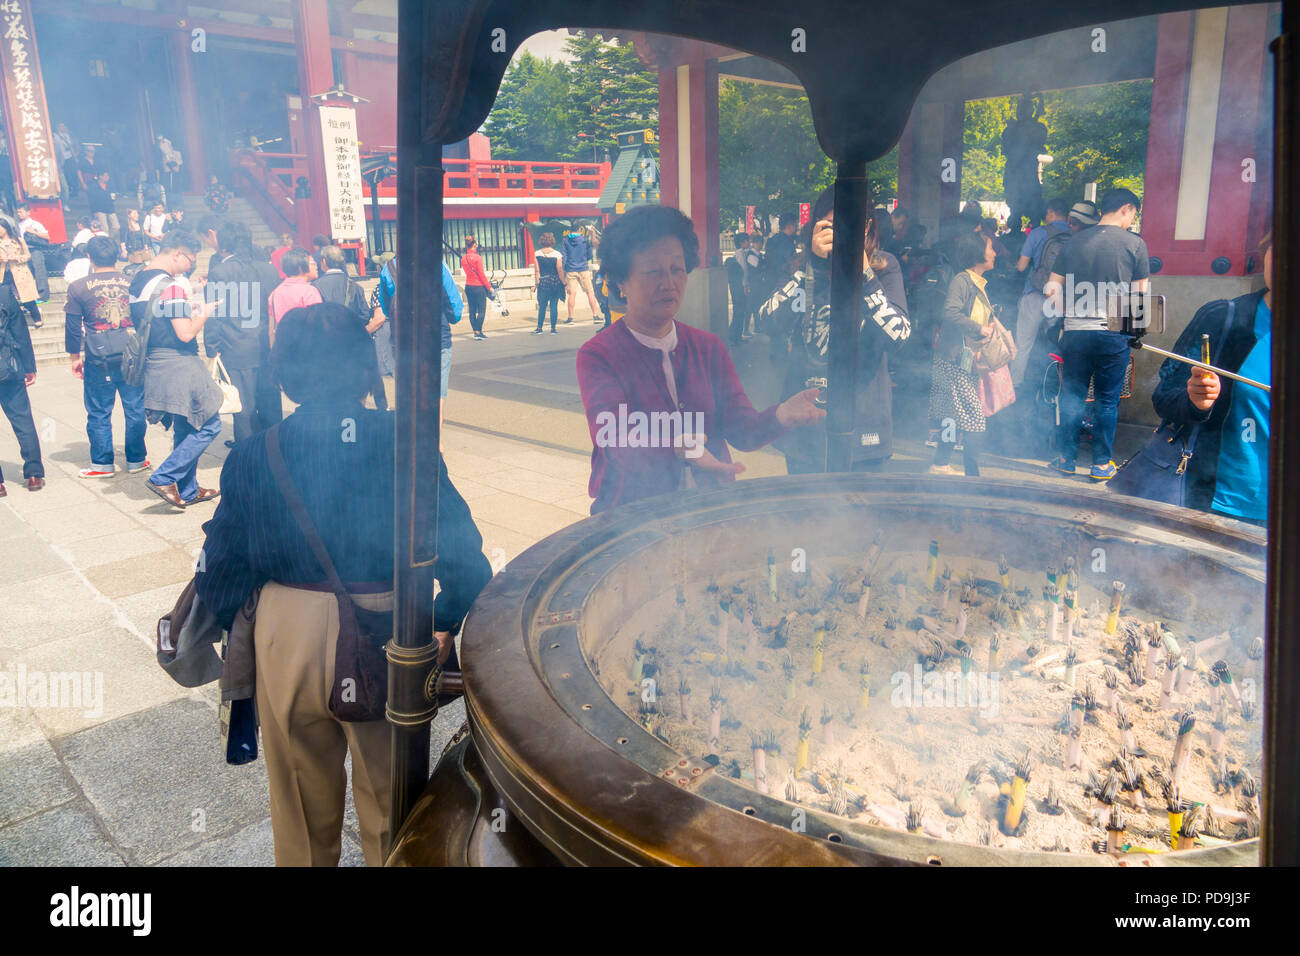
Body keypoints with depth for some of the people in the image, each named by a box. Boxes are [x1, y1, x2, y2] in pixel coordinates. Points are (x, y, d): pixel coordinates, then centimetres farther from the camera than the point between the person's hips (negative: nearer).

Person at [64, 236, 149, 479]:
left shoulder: (78, 287, -4)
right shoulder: (132, 283, 0)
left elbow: (73, 326, 2)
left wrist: (75, 356, 13)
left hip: (98, 360, -1)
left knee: (99, 413, 9)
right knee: (135, 409, 10)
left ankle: (103, 464, 15)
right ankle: (135, 460, 17)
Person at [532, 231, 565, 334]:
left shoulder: (537, 254, -2)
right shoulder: (556, 254, -7)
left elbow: (537, 271, -1)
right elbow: (560, 271, -7)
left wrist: (535, 284, 5)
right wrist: (564, 283, 1)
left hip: (543, 283, 1)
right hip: (555, 283, -1)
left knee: (542, 306, 8)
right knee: (554, 305, 3)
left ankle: (539, 328, 12)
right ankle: (553, 329, 4)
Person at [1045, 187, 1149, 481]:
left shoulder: (1074, 243, 5)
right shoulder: (1134, 243, -2)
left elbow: (1052, 289, 4)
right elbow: (1141, 294, 1)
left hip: (1075, 332, 2)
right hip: (1114, 333, -2)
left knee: (1072, 395, 11)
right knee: (1107, 400, 7)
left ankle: (1067, 457, 17)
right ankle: (1102, 463, 13)